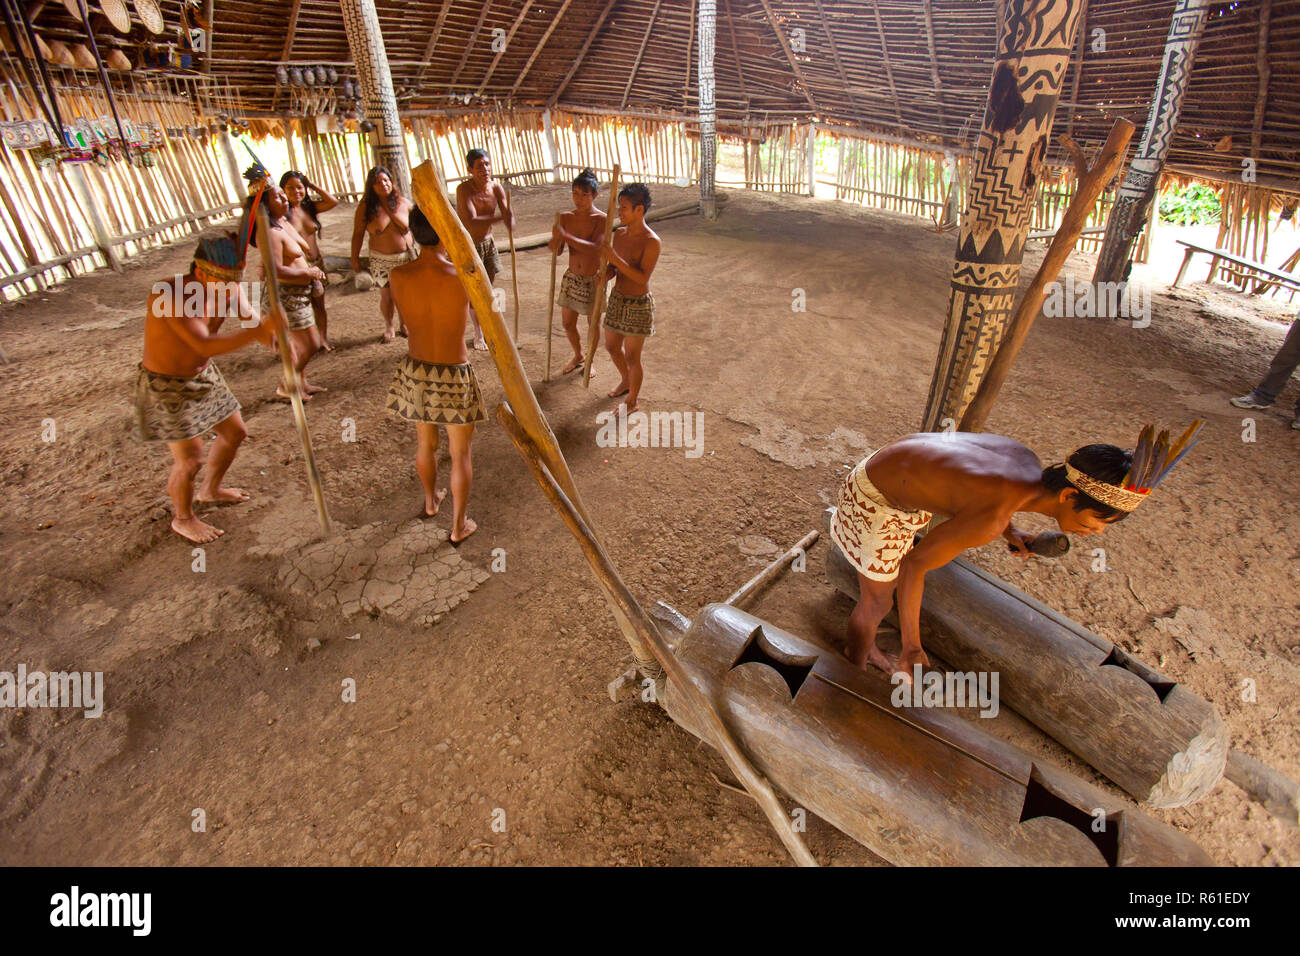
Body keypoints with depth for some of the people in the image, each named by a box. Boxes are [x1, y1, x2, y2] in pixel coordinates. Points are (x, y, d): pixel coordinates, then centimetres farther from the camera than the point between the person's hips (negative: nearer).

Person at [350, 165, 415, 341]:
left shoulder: (404, 202, -1)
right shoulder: (365, 207, -5)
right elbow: (358, 234, -1)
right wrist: (355, 259, -1)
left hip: (405, 256, 1)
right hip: (381, 259, -1)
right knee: (386, 296, 2)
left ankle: (404, 323, 28)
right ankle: (388, 327, 22)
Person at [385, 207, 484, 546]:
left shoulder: (398, 276, -12)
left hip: (415, 373, 4)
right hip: (454, 378, -4)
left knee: (425, 443, 26)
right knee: (460, 454, 13)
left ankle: (430, 500, 51)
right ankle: (459, 526, 24)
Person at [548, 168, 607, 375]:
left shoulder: (601, 219, -16)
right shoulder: (566, 217, -2)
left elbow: (595, 248, -31)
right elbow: (555, 249, -7)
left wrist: (565, 236, -34)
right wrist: (556, 238, -30)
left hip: (594, 279, -5)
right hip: (572, 277, 5)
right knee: (567, 323, 14)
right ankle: (577, 357, 39)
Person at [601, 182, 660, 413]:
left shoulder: (651, 242, -20)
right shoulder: (619, 233, 3)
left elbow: (642, 277, -28)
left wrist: (615, 259, -32)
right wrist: (606, 274, -11)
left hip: (638, 305, -8)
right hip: (617, 299, 8)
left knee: (632, 357, 2)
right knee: (612, 346, 22)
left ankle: (632, 401, 22)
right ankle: (626, 381, 49)